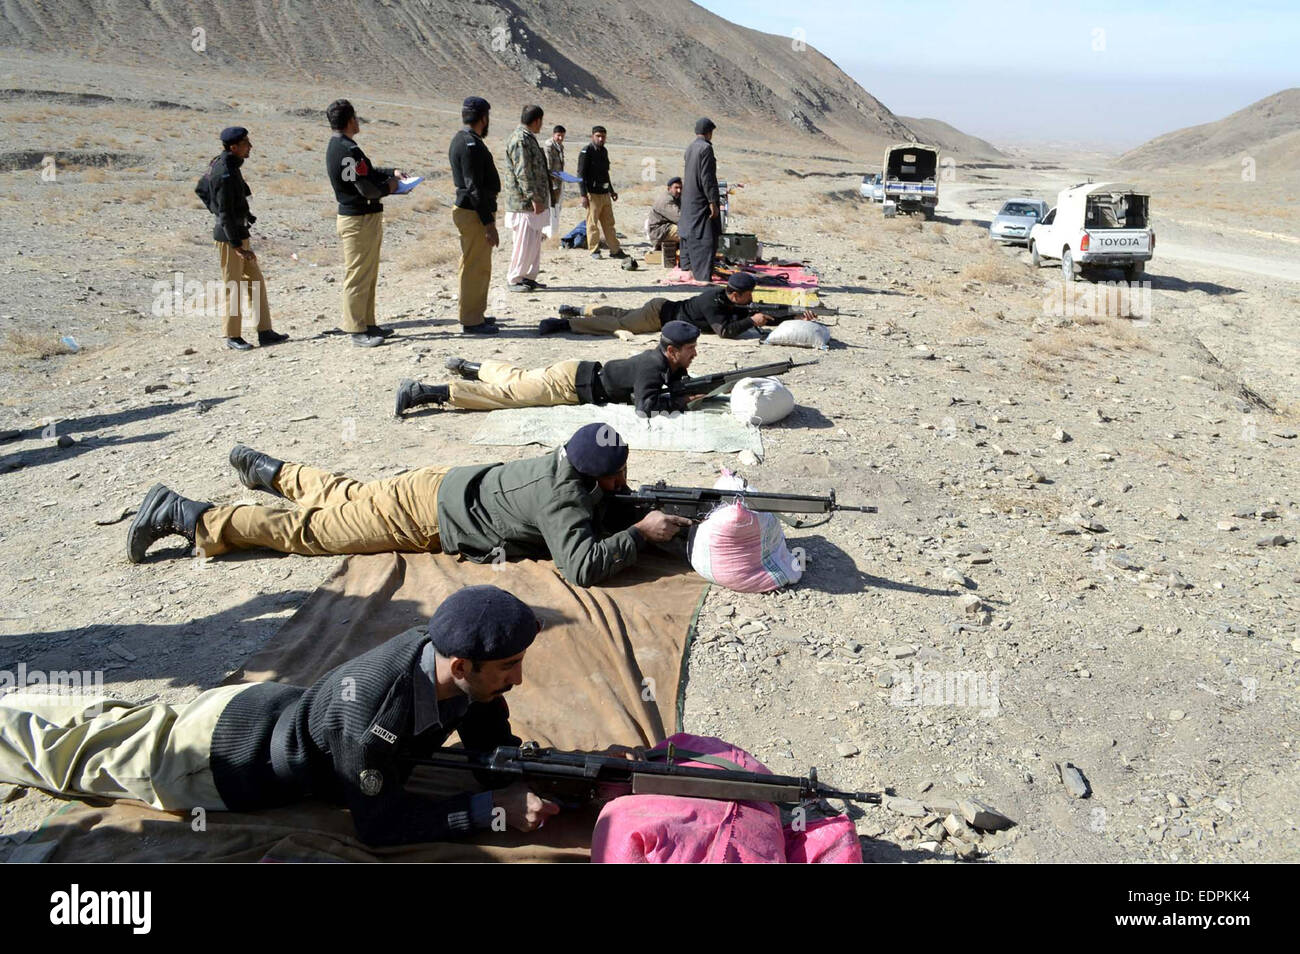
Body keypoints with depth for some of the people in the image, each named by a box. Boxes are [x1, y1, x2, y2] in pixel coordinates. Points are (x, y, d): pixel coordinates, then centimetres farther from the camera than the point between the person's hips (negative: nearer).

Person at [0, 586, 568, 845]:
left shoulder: (451, 655, -21)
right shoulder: (371, 704, -43)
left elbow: (494, 745, -7)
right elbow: (379, 824, -34)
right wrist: (494, 808, -36)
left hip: (269, 708, 6)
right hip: (225, 752, -6)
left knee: (135, 726, 31)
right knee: (72, 752, 19)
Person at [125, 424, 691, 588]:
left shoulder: (573, 465, -3)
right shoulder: (562, 500, -29)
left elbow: (603, 512, 17)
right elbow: (581, 567, -41)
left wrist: (643, 508, -2)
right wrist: (641, 534, -30)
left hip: (442, 485, 8)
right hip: (428, 513, -8)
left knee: (344, 497, 30)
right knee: (311, 527, 0)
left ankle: (270, 471, 50)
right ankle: (181, 515, 7)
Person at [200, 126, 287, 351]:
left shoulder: (219, 164, 9)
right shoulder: (226, 174, -21)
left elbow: (201, 190, 23)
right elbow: (226, 214, -22)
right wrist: (237, 246, -22)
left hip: (238, 233, 10)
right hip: (228, 236, -10)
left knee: (256, 281, 11)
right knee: (233, 286, -1)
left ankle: (265, 332, 14)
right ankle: (232, 337, 10)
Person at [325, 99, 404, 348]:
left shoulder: (336, 146, 13)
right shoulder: (348, 150, -20)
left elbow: (366, 172, 25)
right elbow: (366, 189, -23)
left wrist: (391, 173, 13)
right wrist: (388, 187, -4)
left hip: (367, 217, 11)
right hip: (359, 220, -11)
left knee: (368, 275, 17)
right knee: (358, 276, -4)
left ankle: (368, 324, 26)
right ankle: (357, 330, 3)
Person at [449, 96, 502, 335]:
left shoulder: (461, 140, 15)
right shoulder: (471, 145, -17)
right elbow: (475, 188, -22)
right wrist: (489, 223, -21)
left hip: (467, 210, 11)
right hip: (475, 214, -11)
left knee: (478, 267, 18)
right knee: (475, 268, -5)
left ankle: (476, 314, 28)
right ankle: (471, 321, 0)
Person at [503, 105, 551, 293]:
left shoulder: (528, 137, 17)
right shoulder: (520, 139, -16)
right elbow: (522, 172, -22)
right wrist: (533, 198, -24)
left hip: (535, 202, 10)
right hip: (524, 202, -10)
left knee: (535, 242, 13)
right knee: (524, 243, -7)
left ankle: (528, 277, 21)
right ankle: (514, 280, 1)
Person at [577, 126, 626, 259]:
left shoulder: (604, 151, 15)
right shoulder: (586, 151, -8)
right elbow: (581, 174, -12)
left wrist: (611, 191, 27)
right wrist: (584, 195, -19)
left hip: (605, 193, 7)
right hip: (592, 194, -7)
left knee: (609, 223, 9)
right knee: (593, 224, -2)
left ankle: (615, 250, 13)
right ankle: (594, 250, 8)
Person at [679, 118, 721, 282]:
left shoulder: (690, 148, 10)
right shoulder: (706, 148, -15)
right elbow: (707, 177, -20)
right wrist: (713, 202, -19)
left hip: (688, 200, 9)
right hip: (701, 201, -9)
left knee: (689, 234, 21)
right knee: (705, 238, -10)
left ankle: (686, 268, 34)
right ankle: (703, 276, -15)